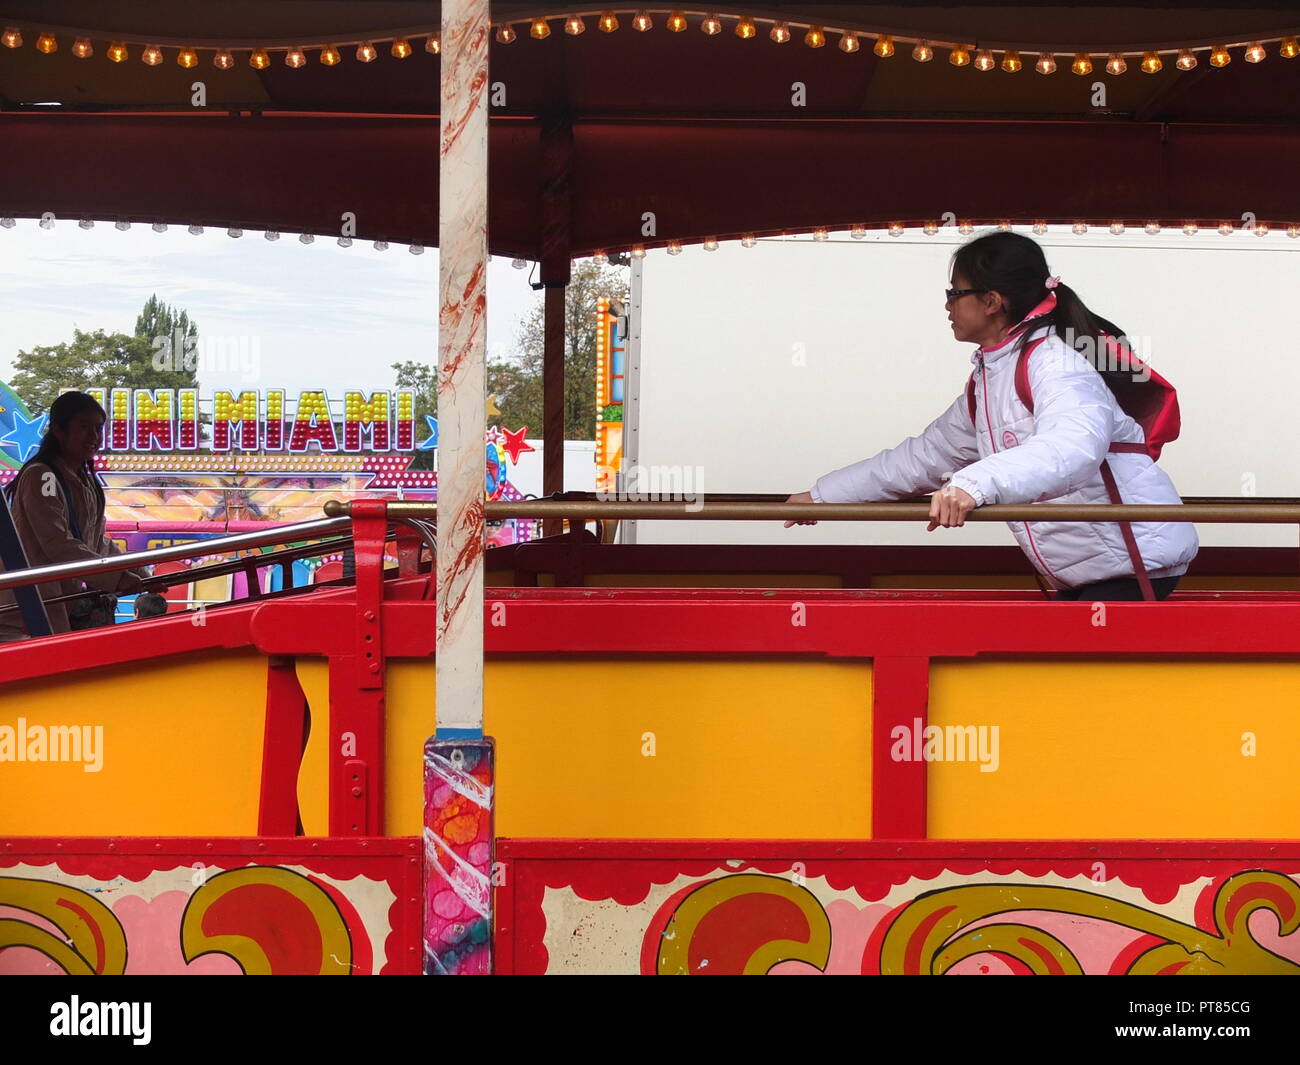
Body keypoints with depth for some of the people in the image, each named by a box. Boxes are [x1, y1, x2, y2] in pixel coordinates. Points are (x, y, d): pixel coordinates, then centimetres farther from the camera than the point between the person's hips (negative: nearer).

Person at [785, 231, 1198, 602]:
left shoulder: (1054, 360, -15)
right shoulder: (986, 381, 14)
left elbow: (1075, 444, -36)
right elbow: (923, 457, 23)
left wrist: (976, 483, -50)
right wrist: (821, 496, 23)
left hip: (1138, 560, -9)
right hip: (1081, 577, 9)